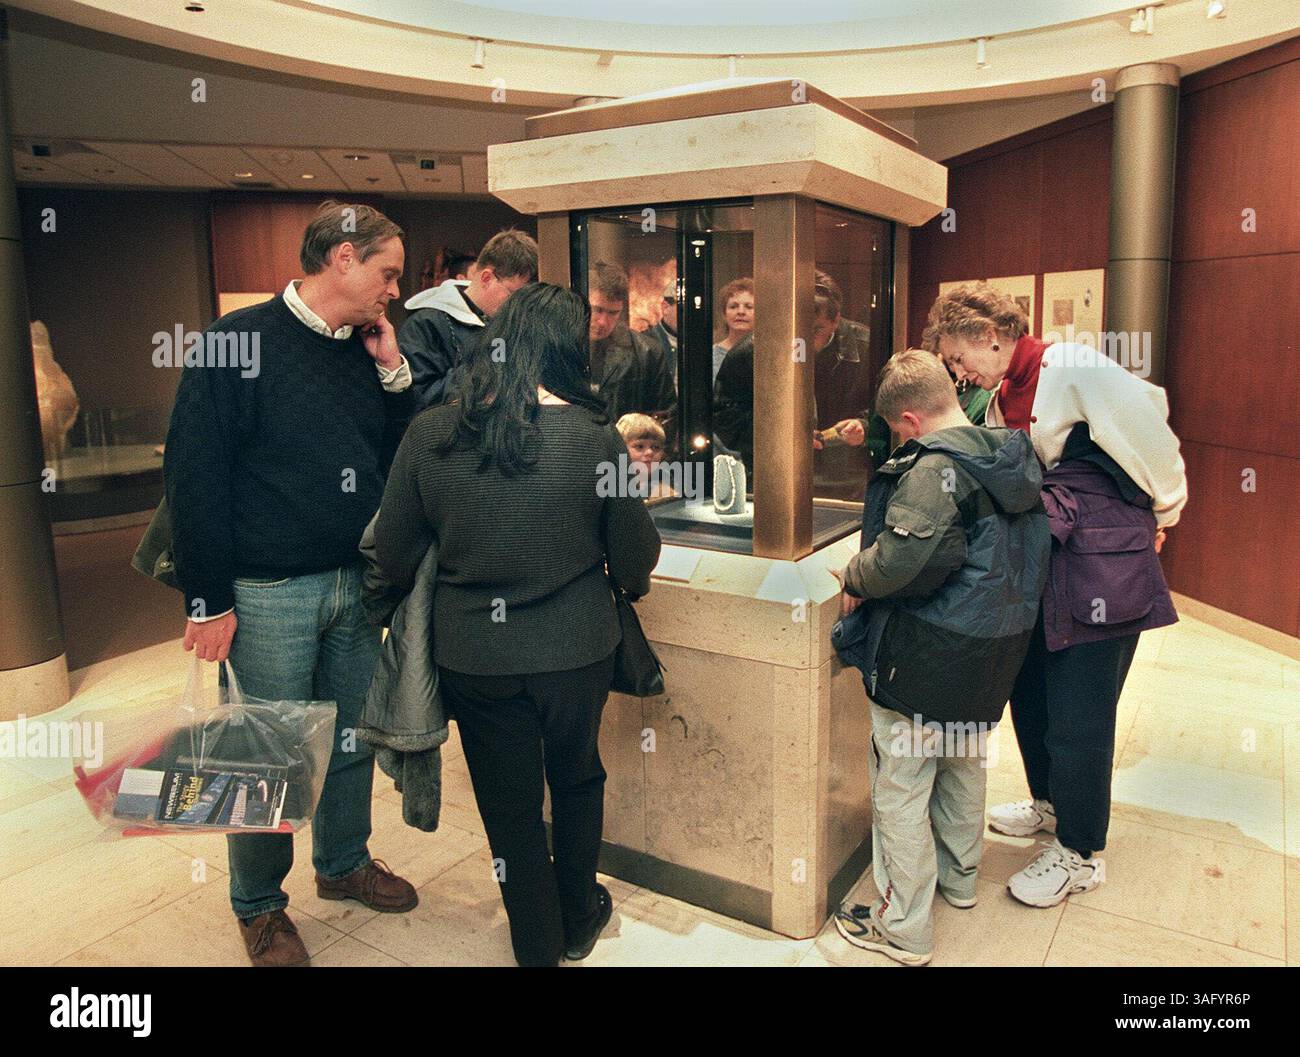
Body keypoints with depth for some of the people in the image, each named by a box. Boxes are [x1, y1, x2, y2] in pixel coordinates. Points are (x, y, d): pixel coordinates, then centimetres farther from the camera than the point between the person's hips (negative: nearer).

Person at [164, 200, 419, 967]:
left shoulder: (365, 350, 9)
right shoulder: (240, 341, -11)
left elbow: (398, 460, 10)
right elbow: (194, 476, -13)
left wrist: (393, 371, -1)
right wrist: (209, 601, -14)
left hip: (355, 585, 6)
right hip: (270, 593, -6)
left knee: (354, 739, 17)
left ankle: (345, 863, 39)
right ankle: (259, 905, 29)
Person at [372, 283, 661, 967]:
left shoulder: (430, 434, -12)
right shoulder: (596, 438, -16)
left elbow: (393, 556, -4)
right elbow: (636, 557, -7)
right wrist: (628, 581, 17)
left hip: (473, 654, 1)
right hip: (576, 648, 0)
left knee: (509, 806, 18)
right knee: (577, 780, 25)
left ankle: (539, 945, 36)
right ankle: (579, 921, 44)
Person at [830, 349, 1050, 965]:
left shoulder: (933, 466, -22)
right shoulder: (1015, 456, 5)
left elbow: (905, 555, -33)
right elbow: (1019, 548, 14)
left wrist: (855, 578, -14)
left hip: (928, 655, -9)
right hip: (995, 650, 9)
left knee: (900, 788, 4)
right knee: (965, 764, 26)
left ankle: (903, 928, 16)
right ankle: (959, 876, 46)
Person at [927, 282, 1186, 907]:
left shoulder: (1072, 369, -15)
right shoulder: (998, 399, 11)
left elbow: (1147, 433, -12)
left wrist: (1163, 513, 0)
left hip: (1101, 567, -8)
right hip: (1041, 562, 8)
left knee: (1078, 715, 2)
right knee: (1029, 692, 19)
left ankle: (1079, 855, 22)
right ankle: (1050, 804, 43)